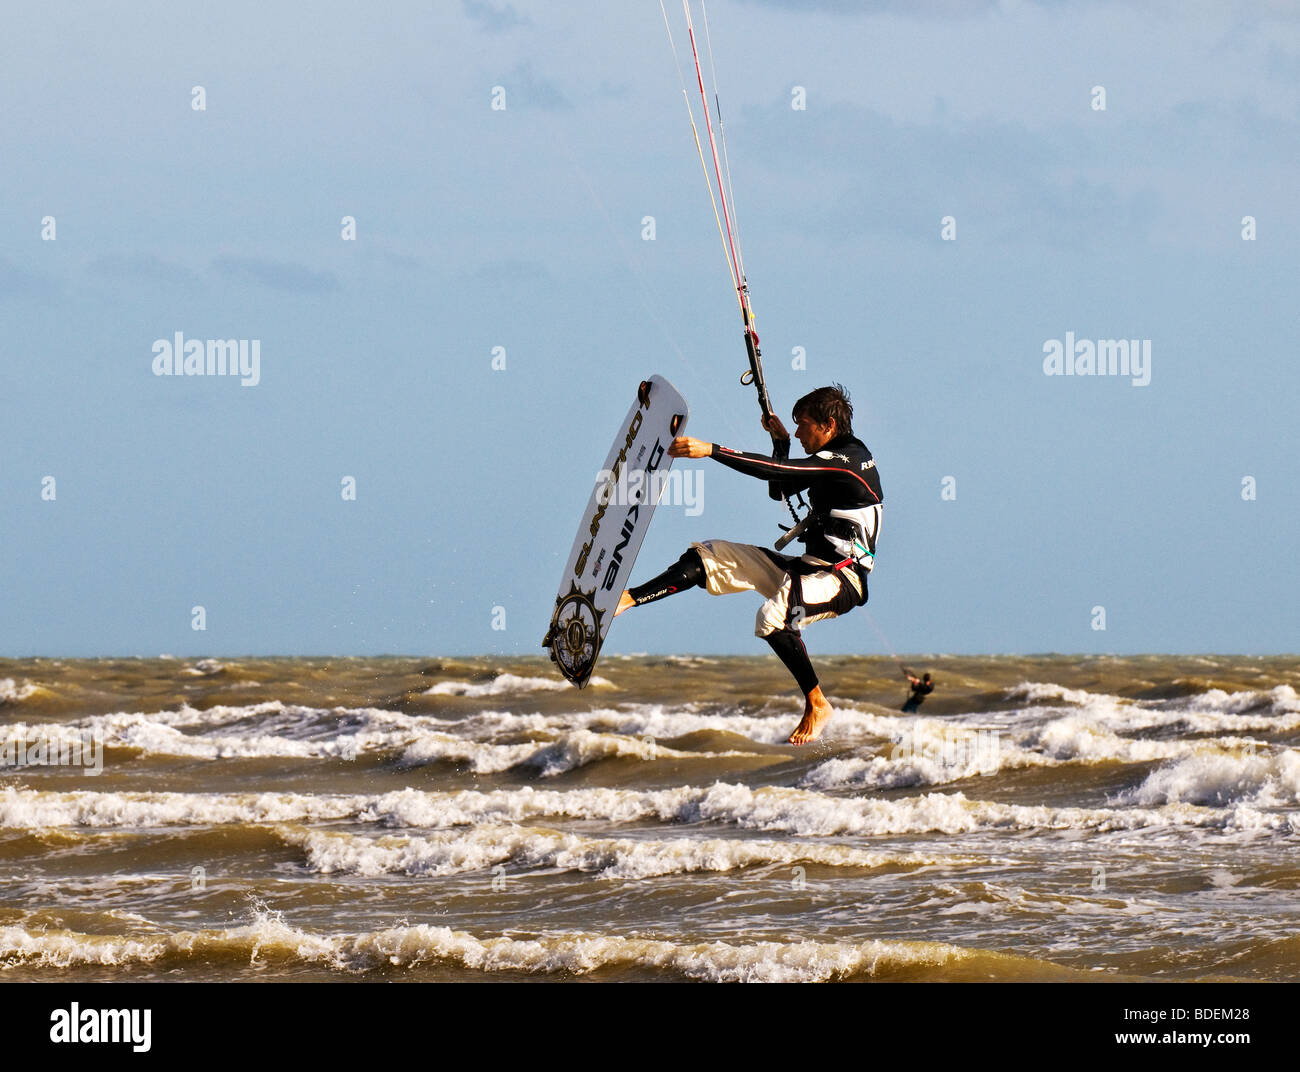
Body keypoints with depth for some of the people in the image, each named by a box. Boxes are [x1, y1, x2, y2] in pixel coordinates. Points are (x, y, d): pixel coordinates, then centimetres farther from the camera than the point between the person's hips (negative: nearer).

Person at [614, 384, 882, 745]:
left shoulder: (849, 459, -16)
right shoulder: (832, 458, 15)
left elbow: (772, 471, -26)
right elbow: (779, 489, 27)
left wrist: (710, 450, -30)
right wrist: (780, 441, 15)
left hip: (841, 579, -10)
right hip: (807, 566, 10)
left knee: (773, 617, -37)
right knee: (708, 557, 1)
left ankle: (817, 705, -19)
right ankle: (625, 598, -4)